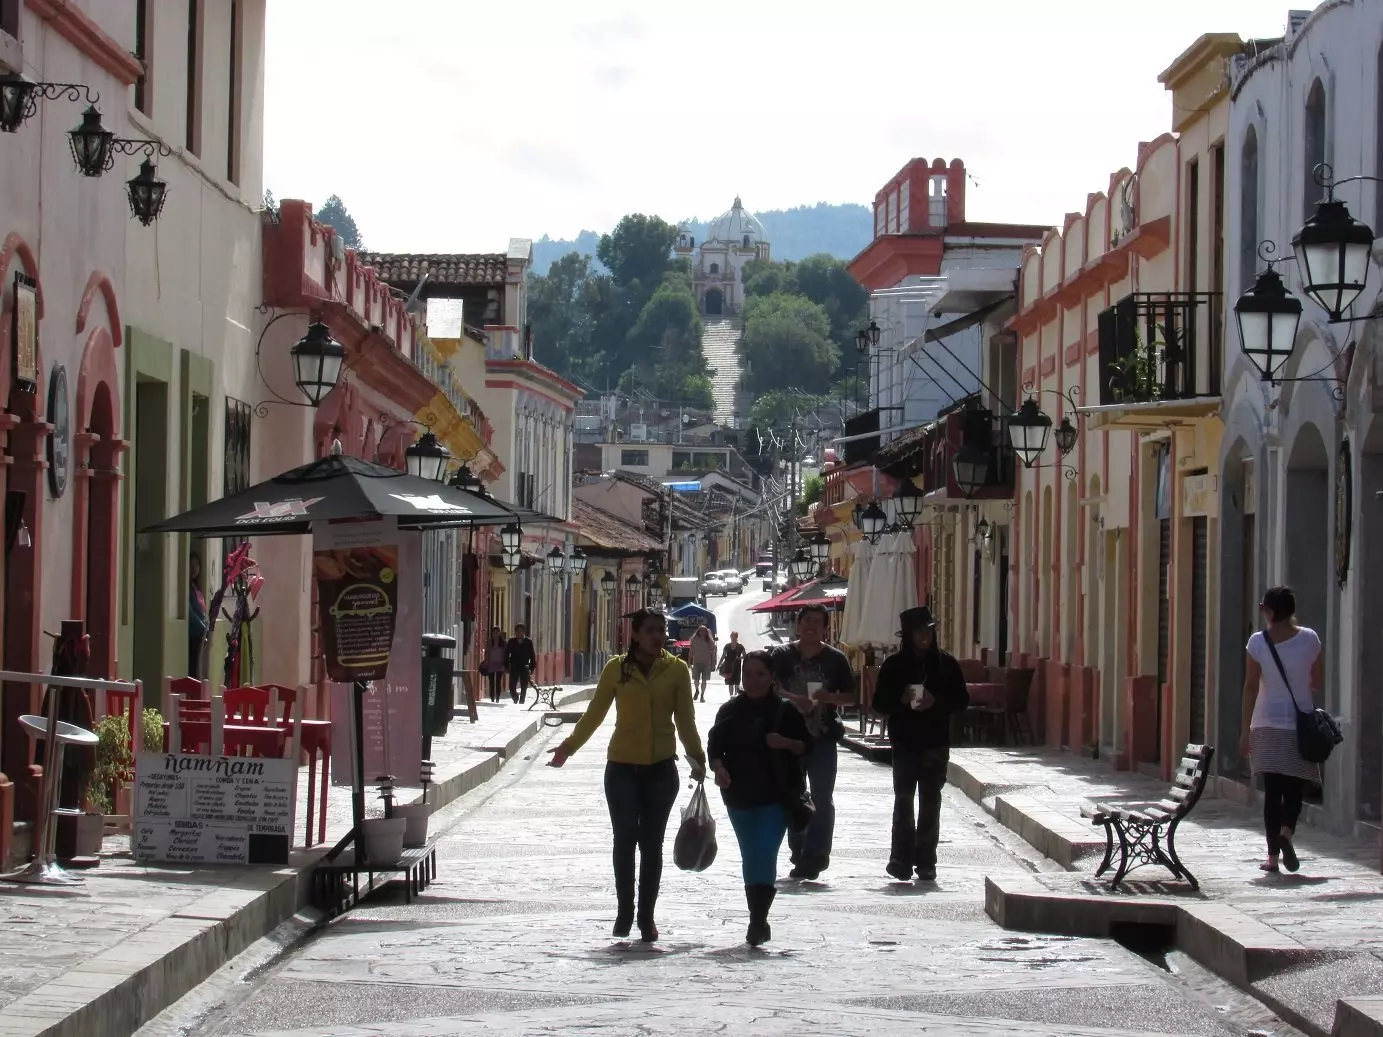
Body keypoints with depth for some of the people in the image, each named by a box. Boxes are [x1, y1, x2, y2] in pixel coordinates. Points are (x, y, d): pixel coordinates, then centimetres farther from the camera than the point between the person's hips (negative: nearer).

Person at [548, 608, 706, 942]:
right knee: (625, 837, -9)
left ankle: (646, 915, 12)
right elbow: (595, 713, 5)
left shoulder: (677, 670, 2)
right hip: (622, 767, -1)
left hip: (661, 768, 1)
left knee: (651, 843, 5)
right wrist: (568, 746, -2)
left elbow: (685, 720, 5)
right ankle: (624, 910, 2)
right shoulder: (616, 669, 0)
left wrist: (697, 757, -4)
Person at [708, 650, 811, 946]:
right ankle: (758, 921, 19)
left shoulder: (785, 710, 0)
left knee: (765, 854, -15)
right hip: (740, 796, 4)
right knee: (750, 857, 10)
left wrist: (786, 743, -16)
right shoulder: (730, 711, 6)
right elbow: (714, 746, 7)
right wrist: (719, 767, -13)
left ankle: (758, 920, -20)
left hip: (776, 796, -3)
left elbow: (806, 745, 5)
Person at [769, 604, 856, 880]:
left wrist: (829, 697, -14)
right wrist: (794, 699, -25)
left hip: (823, 737, -1)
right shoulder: (783, 656, 2)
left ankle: (813, 856, -4)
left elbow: (850, 696, 6)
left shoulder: (835, 658, 3)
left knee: (822, 799, -6)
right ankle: (800, 851, 23)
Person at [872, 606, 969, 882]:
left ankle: (926, 862, 7)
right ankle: (902, 859, -1)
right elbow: (879, 703, 2)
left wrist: (936, 701, -15)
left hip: (936, 744, 1)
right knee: (903, 801, -3)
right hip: (904, 744, -1)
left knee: (931, 803, 3)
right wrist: (901, 699, -18)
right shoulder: (894, 665, 1)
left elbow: (962, 700, 3)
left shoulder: (946, 662, 2)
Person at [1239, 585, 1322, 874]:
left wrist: (1245, 731, -2)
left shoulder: (1258, 642, -5)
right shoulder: (1309, 639, -2)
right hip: (1300, 724, 0)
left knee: (1272, 791, 6)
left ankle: (1273, 855, 3)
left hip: (1267, 725, 0)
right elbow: (1319, 683, 6)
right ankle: (1286, 832, -22)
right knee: (1295, 788, 6)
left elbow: (1251, 687, -6)